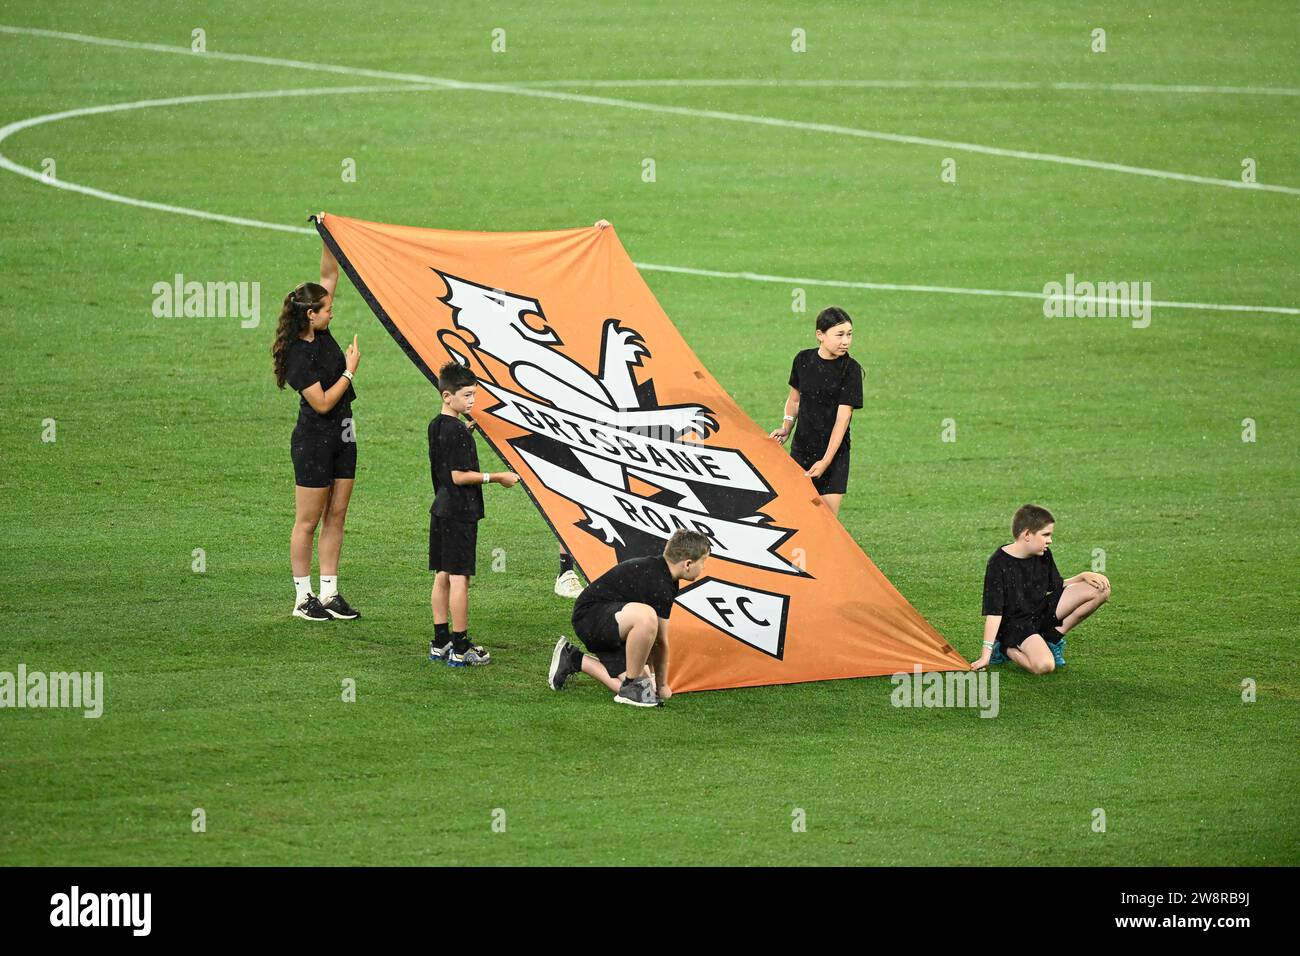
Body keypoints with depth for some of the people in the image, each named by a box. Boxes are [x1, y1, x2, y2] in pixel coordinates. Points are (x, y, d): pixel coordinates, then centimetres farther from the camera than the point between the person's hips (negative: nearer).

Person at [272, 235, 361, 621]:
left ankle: (329, 593, 15)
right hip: (314, 440, -8)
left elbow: (329, 275, 7)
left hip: (341, 436, 8)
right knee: (308, 521, 1)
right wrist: (349, 371, -16)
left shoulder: (320, 333, 1)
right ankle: (303, 597, 8)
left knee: (336, 516, 10)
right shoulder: (299, 355, -21)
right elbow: (322, 403, -22)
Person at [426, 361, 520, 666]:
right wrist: (495, 477, -11)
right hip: (460, 512, -9)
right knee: (459, 578, -5)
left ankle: (440, 642, 16)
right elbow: (459, 476, -19)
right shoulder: (457, 430, -17)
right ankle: (460, 648, -3)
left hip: (441, 509, 9)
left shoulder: (435, 426, 11)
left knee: (442, 577, 12)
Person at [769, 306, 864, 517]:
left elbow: (842, 418, -14)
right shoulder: (803, 360, 1)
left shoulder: (850, 369, -10)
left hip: (833, 452, -3)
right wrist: (786, 428, 0)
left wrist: (826, 461, -19)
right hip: (801, 448, 3)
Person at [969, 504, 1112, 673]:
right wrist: (986, 654, -23)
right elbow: (994, 612, -21)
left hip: (1043, 613, 7)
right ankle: (1007, 650, -3)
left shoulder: (1044, 555, 0)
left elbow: (1057, 587, 15)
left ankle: (1053, 638, 2)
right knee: (1044, 665, -36)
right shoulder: (999, 564, -20)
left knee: (1100, 590, -3)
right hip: (1015, 624, -7)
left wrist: (1083, 577, -3)